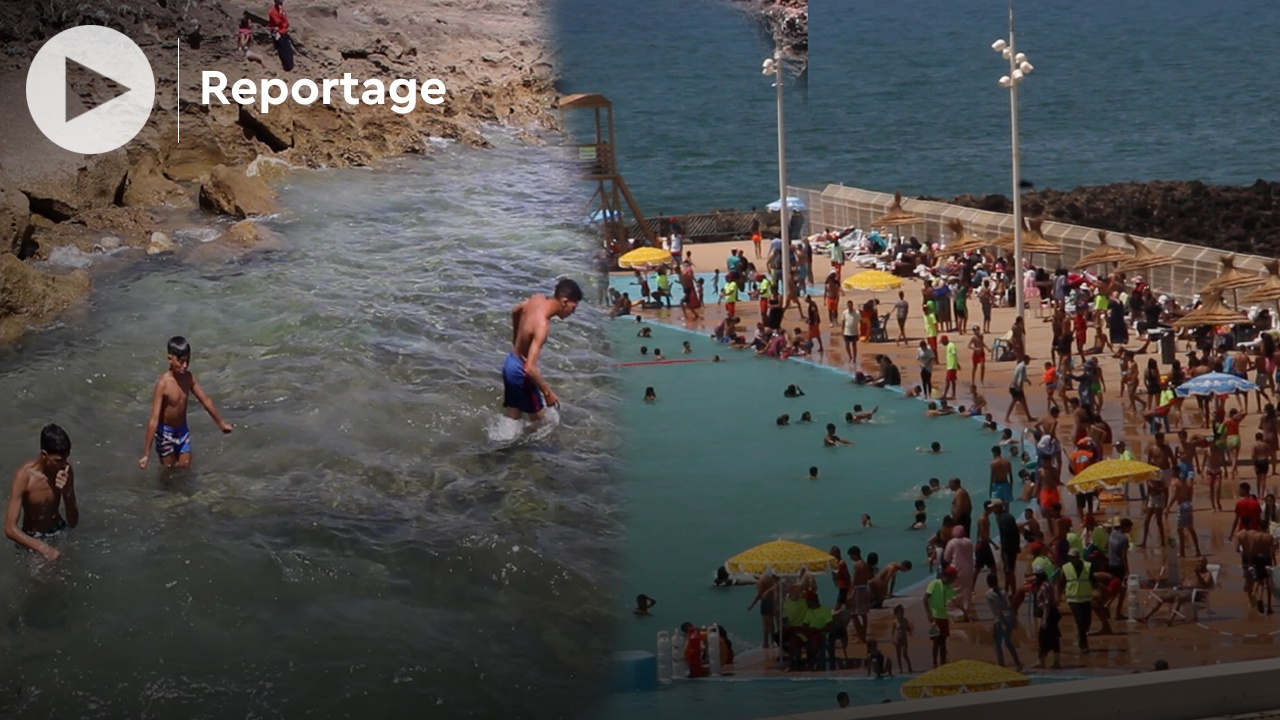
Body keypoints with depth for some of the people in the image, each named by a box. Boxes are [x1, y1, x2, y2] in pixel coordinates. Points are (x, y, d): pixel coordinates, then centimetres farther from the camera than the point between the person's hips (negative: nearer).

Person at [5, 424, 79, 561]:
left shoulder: (66, 470, -14)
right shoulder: (24, 476, -27)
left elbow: (73, 522, -10)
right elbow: (10, 529, -30)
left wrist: (67, 493, -29)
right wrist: (43, 547, -43)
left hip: (59, 531, 4)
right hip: (33, 538, -4)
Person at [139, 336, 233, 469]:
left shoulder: (189, 377, -9)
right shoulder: (163, 383, -28)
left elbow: (205, 400, 7)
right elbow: (154, 419, -30)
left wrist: (221, 423, 18)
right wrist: (146, 454, -32)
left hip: (182, 430, 5)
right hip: (166, 432, -5)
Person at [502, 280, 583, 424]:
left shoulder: (537, 299, -7)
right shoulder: (542, 325, -33)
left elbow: (516, 311, 18)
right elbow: (530, 368, -37)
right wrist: (547, 392, -25)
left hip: (511, 362, 9)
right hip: (520, 372, -9)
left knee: (513, 419, 17)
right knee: (538, 419, 8)